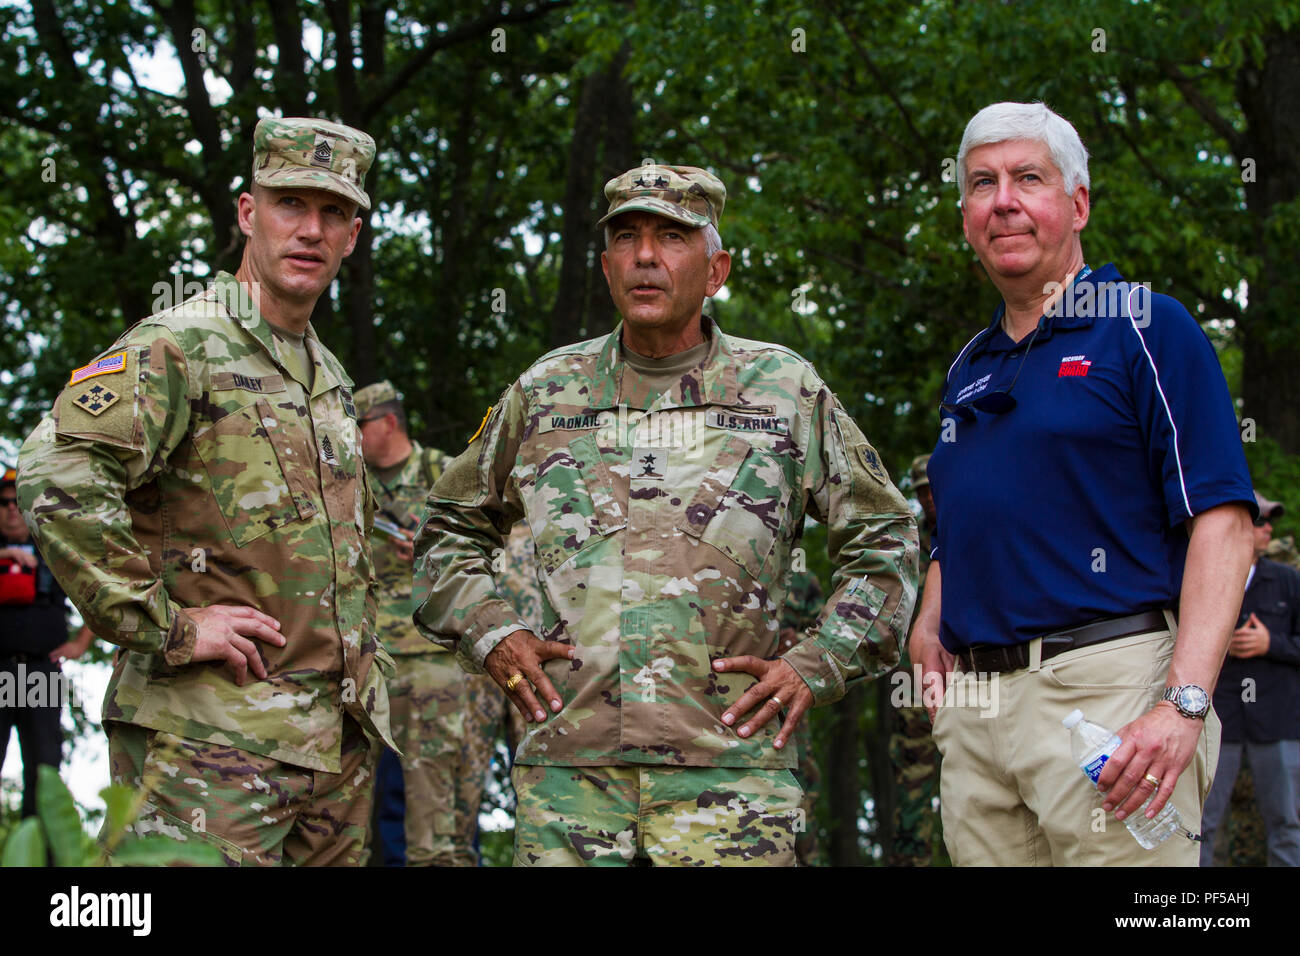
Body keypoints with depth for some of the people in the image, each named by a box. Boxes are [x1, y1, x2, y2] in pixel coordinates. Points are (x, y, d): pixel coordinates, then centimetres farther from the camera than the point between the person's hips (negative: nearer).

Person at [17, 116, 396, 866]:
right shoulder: (178, 347, -9)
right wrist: (163, 626, -22)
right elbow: (57, 475, -24)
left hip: (340, 740, 8)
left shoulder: (330, 378, 18)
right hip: (214, 729, -8)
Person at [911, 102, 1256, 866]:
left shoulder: (1145, 329, 0)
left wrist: (1185, 703, -19)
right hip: (975, 700, 7)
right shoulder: (969, 369, 21)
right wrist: (929, 624, 11)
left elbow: (1223, 522, -9)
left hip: (1107, 686, -6)